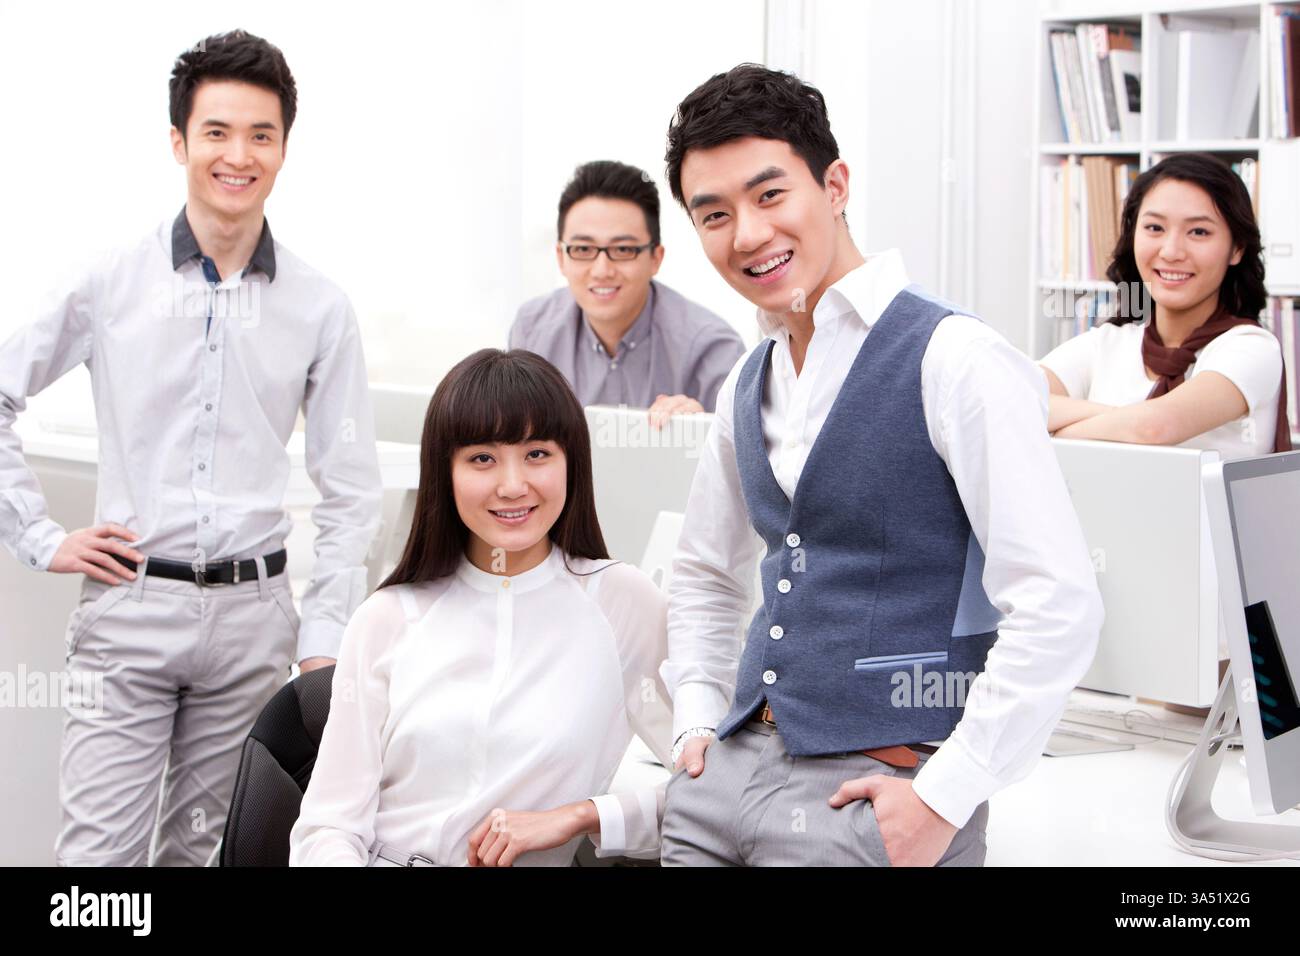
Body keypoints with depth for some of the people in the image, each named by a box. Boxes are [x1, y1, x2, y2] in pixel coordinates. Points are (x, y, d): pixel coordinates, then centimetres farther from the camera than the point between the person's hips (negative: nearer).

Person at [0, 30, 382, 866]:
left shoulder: (321, 309, 3)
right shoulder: (109, 285, 0)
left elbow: (352, 492, 6)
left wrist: (324, 640, 1)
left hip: (253, 612, 2)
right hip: (130, 603, -1)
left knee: (206, 848, 11)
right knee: (100, 852, -5)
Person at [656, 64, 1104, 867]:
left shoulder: (953, 362, -12)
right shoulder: (748, 388, 10)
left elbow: (1060, 606, -18)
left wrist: (943, 800, -17)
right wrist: (697, 723, 11)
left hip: (874, 789, -6)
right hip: (728, 772, 7)